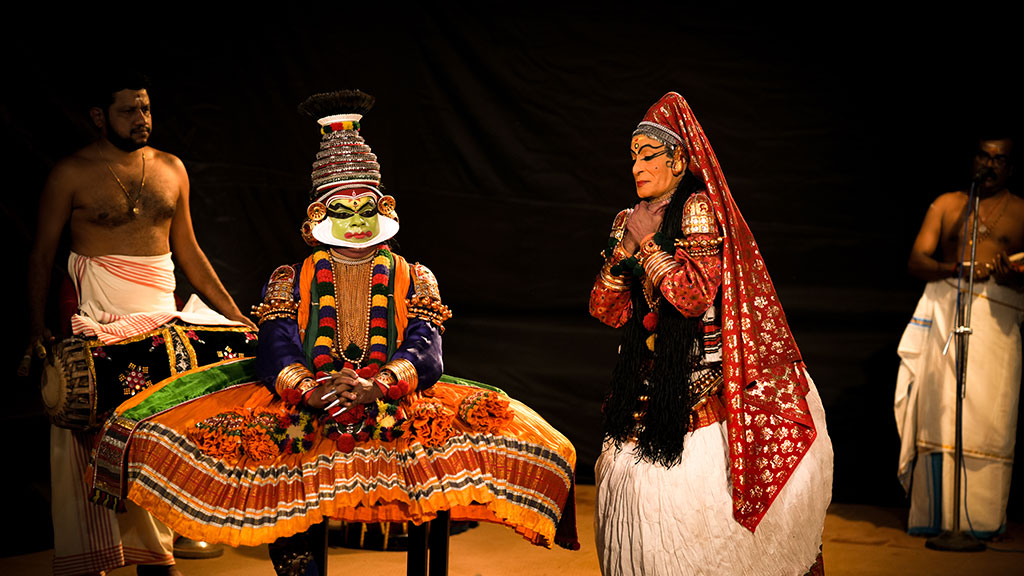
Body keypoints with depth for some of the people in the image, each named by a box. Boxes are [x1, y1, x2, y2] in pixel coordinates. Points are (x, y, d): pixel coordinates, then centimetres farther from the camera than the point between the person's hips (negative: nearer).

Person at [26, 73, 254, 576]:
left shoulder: (171, 169, 13)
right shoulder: (72, 174, 0)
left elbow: (188, 251, 18)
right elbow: (41, 255, 2)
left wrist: (235, 313, 14)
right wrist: (37, 328, -9)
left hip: (162, 312, 4)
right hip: (99, 317, -4)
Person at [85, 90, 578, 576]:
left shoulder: (413, 279, 15)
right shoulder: (290, 281, 15)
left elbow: (425, 355, -2)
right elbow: (276, 354, -1)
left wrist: (374, 385, -24)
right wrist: (310, 391, -25)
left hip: (396, 411, 1)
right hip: (301, 415, -1)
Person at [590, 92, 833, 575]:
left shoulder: (697, 208, -7)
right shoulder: (630, 221, 13)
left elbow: (695, 294, -18)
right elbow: (608, 312, 9)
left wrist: (647, 242, -13)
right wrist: (622, 251, -6)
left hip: (698, 371, -6)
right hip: (647, 378, 6)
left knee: (691, 495, -8)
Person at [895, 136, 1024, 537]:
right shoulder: (947, 204, 16)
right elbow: (916, 260, 7)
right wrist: (957, 270, -11)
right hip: (945, 310, 1)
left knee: (988, 413, -8)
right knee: (939, 410, -5)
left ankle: (982, 518, -3)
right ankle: (935, 515, -1)